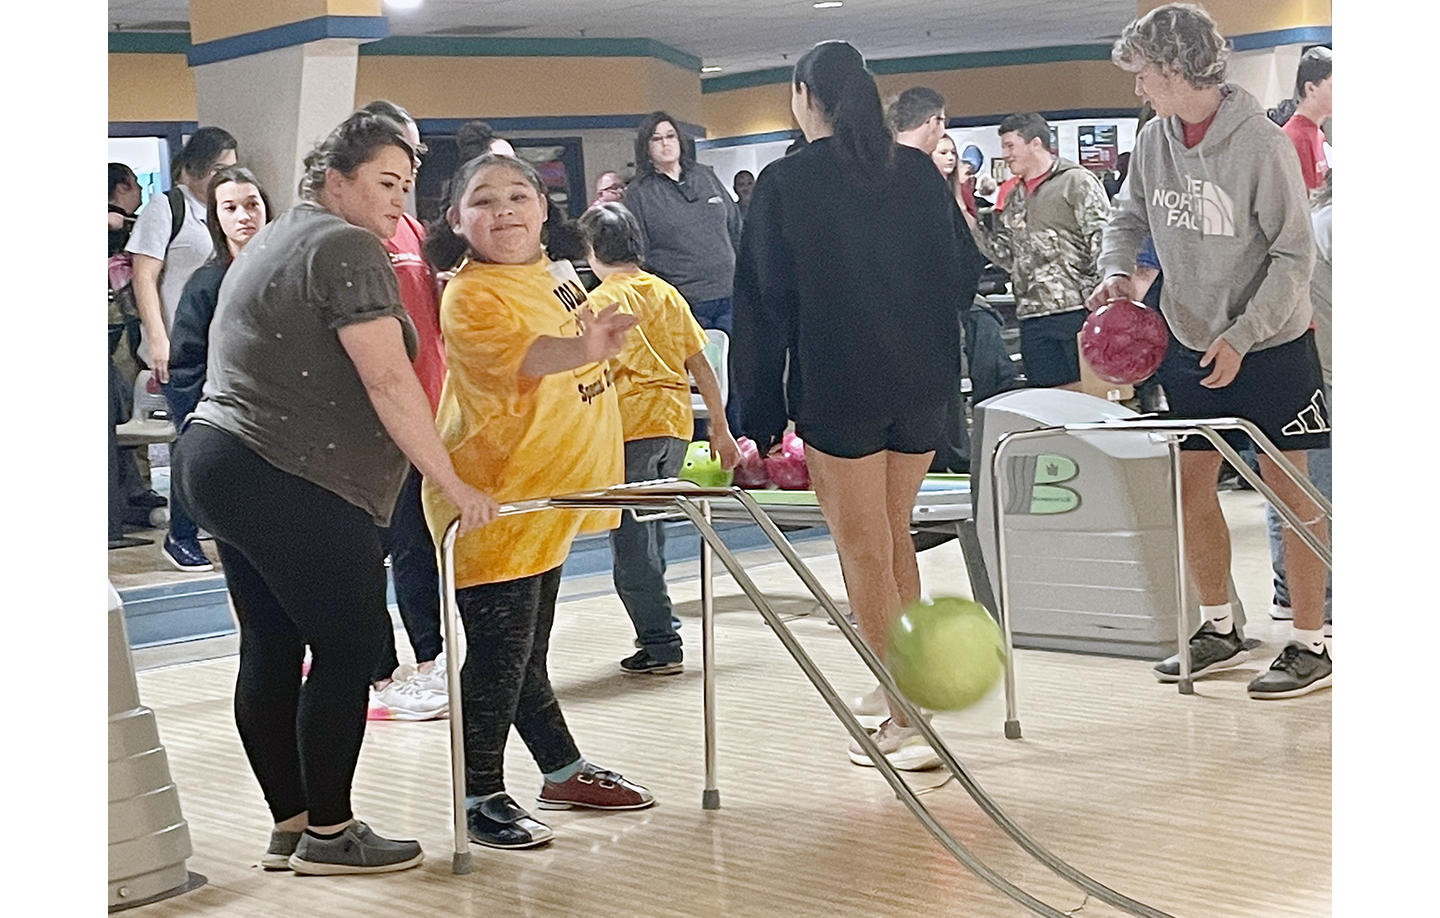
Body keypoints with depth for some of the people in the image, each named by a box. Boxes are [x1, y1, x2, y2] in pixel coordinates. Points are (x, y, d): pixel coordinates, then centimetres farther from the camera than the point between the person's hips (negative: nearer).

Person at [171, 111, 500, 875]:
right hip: (292, 486, -10)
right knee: (348, 649, -2)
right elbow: (388, 382, -17)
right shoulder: (346, 247, -10)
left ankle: (290, 826, 18)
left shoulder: (273, 242, 20)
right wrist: (454, 485, -14)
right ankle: (328, 835, 5)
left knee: (272, 649, 11)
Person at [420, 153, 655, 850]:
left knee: (527, 650, 19)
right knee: (498, 653, -3)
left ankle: (563, 772, 29)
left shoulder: (557, 275, 6)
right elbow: (521, 352, -41)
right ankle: (481, 798, 9)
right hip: (489, 505, -8)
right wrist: (583, 349, -55)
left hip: (543, 499, 8)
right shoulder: (470, 297, -20)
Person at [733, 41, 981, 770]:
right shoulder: (918, 172, 7)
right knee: (893, 538, 19)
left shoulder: (785, 182, -6)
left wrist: (760, 414, -3)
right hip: (922, 383, 5)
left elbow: (765, 301, -7)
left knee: (864, 552, 2)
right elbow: (958, 277, 9)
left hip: (837, 388, -5)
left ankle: (908, 719, 0)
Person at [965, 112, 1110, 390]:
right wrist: (970, 222, 5)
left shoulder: (1076, 182, -1)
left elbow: (1102, 241, -8)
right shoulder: (1012, 197, 19)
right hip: (1033, 317, 6)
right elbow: (1006, 256, 16)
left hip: (1078, 308, -6)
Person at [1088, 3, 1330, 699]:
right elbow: (1128, 220, 11)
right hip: (1188, 342, 6)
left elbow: (1294, 256, -16)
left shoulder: (1261, 143, -20)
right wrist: (1116, 270, -9)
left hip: (1270, 345, -6)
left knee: (1287, 488, -1)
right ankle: (1219, 630, 23)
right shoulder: (1153, 141, -3)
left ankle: (1311, 644, 8)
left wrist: (1240, 336, -20)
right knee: (1191, 485, 9)